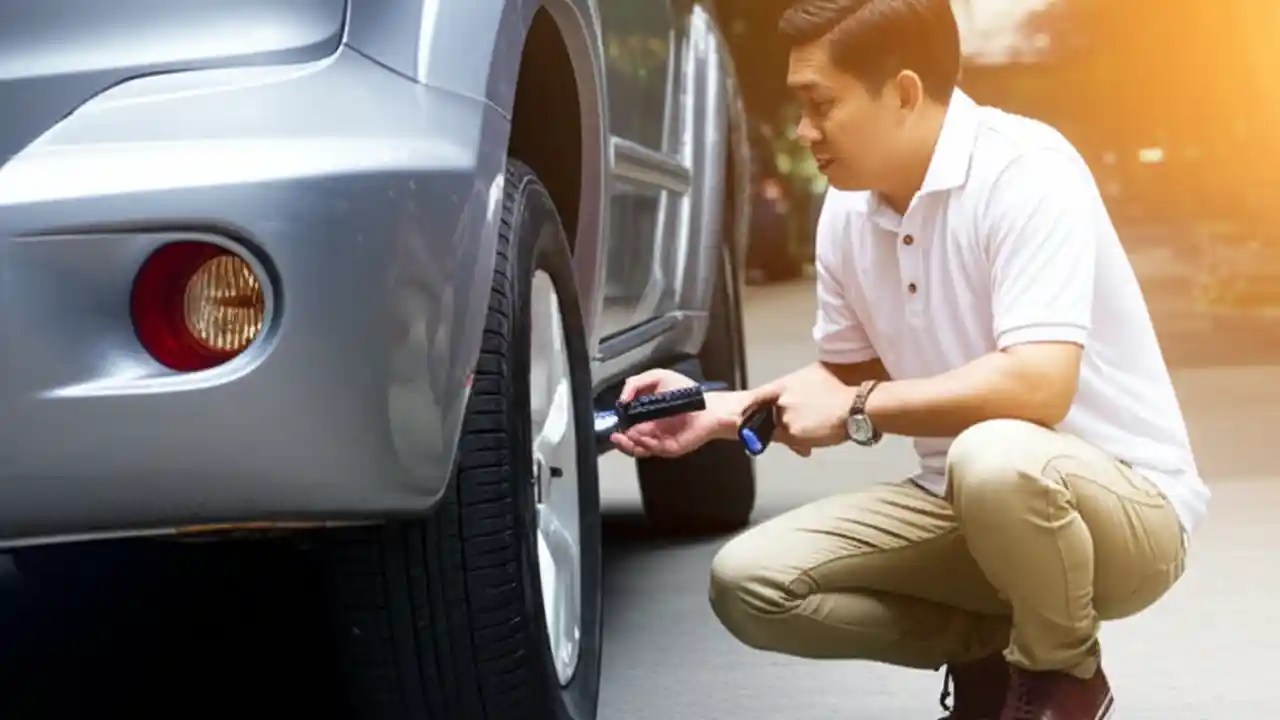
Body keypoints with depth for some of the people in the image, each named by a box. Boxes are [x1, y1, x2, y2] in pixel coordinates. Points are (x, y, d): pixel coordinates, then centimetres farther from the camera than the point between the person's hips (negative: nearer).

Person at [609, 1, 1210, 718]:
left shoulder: (1023, 171, -23)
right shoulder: (848, 210, 0)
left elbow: (1035, 386, -33)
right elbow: (848, 372, 15)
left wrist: (858, 412, -21)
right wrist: (724, 411, -1)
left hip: (1125, 499, -6)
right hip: (967, 500, 7)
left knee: (994, 460, -40)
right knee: (749, 581, -9)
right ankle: (992, 653, 9)